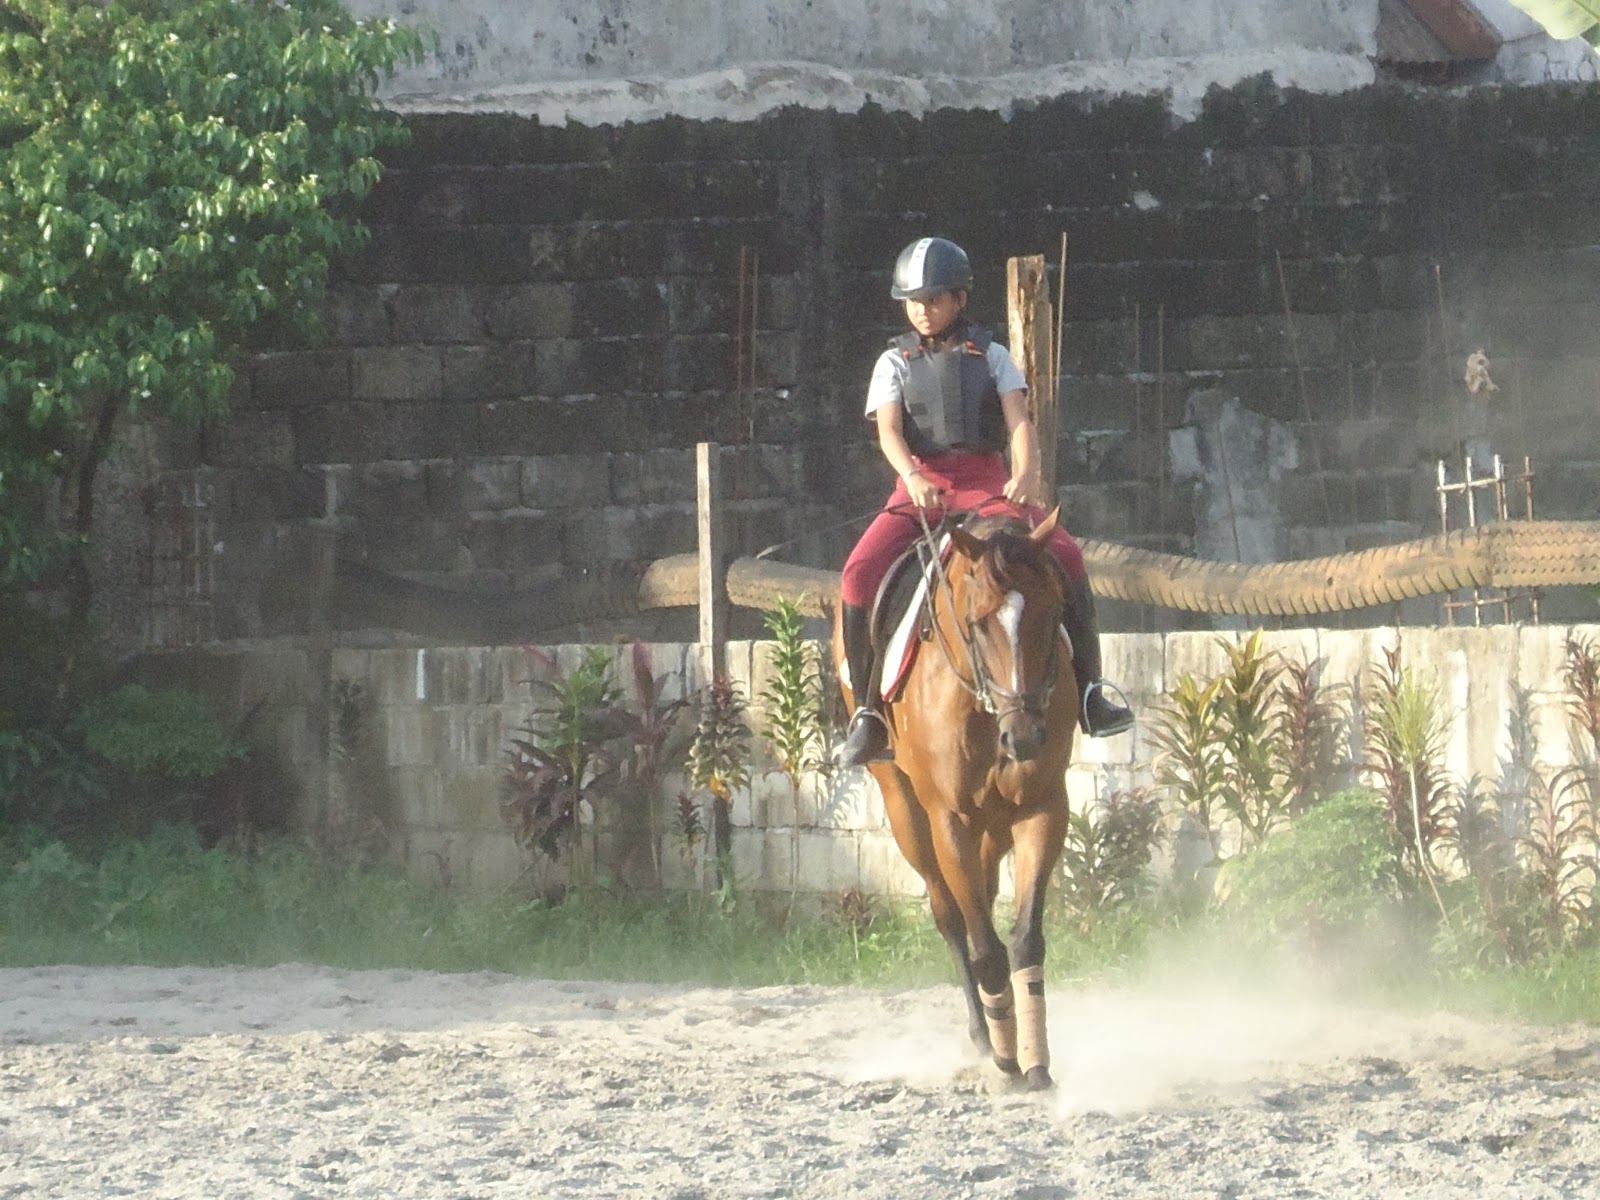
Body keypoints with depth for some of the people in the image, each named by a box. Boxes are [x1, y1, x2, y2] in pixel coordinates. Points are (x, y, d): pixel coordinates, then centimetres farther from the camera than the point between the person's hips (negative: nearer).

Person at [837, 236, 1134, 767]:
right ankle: (868, 710, -13)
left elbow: (1019, 422, -3)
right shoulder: (895, 363, 10)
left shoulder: (990, 356, 10)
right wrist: (912, 478, -28)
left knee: (1065, 556, -23)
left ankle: (1088, 691, -13)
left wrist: (1024, 476, -24)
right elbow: (888, 430, -6)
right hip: (920, 487, 0)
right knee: (861, 574, -25)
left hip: (988, 483, 0)